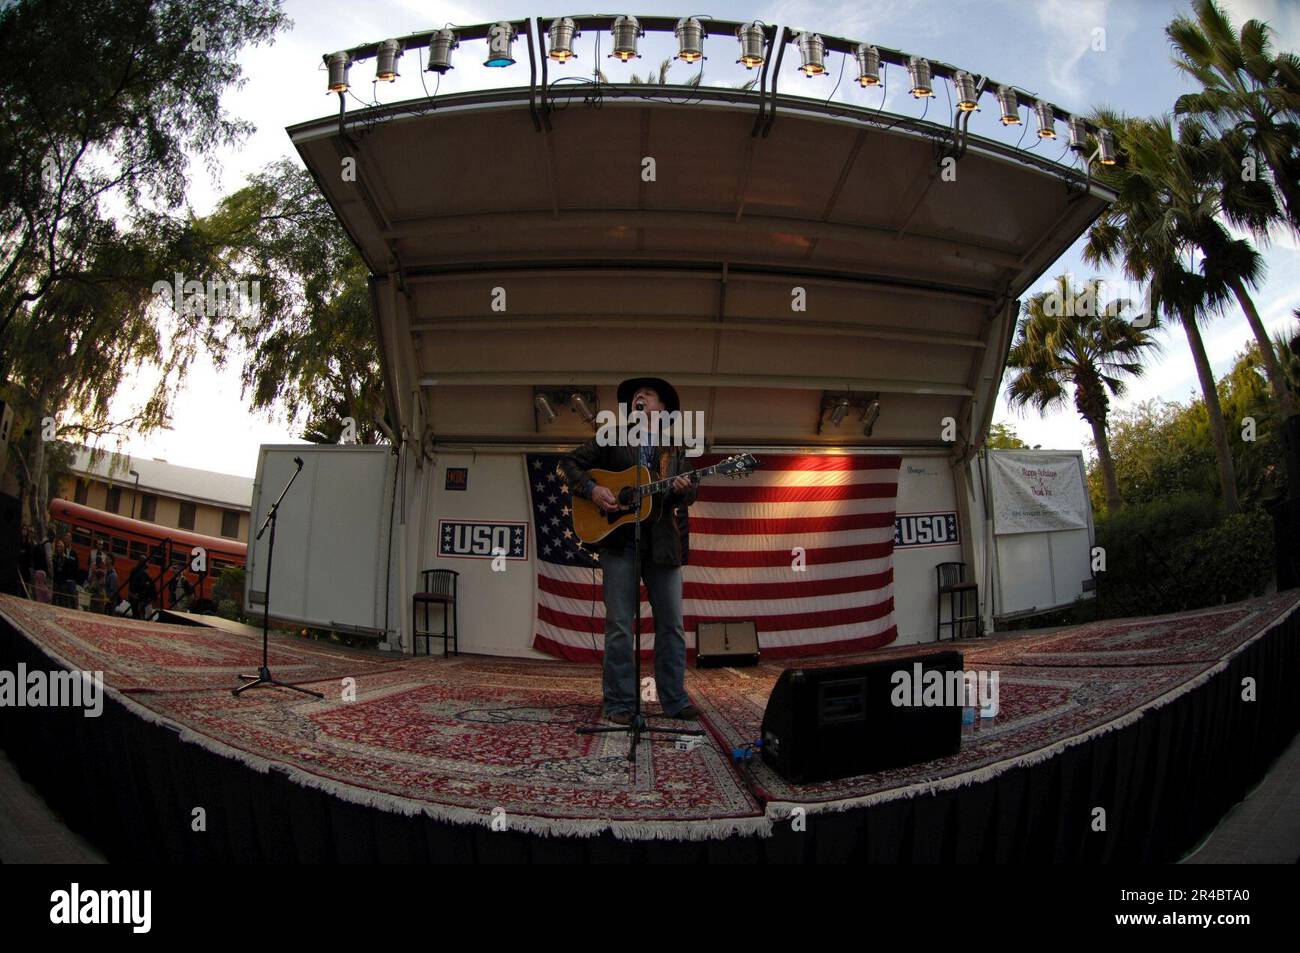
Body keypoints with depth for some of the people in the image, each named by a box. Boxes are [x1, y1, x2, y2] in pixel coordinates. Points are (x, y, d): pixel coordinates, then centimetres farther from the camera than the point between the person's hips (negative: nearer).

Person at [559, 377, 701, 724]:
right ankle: (619, 704, 6)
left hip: (663, 541, 3)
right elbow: (570, 462, 7)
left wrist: (684, 489, -11)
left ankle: (675, 700, 15)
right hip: (619, 539, -3)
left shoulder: (675, 449, 17)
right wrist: (591, 489, -9)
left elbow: (689, 493, 12)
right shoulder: (612, 439, 9)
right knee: (619, 625, -3)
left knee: (672, 623, 4)